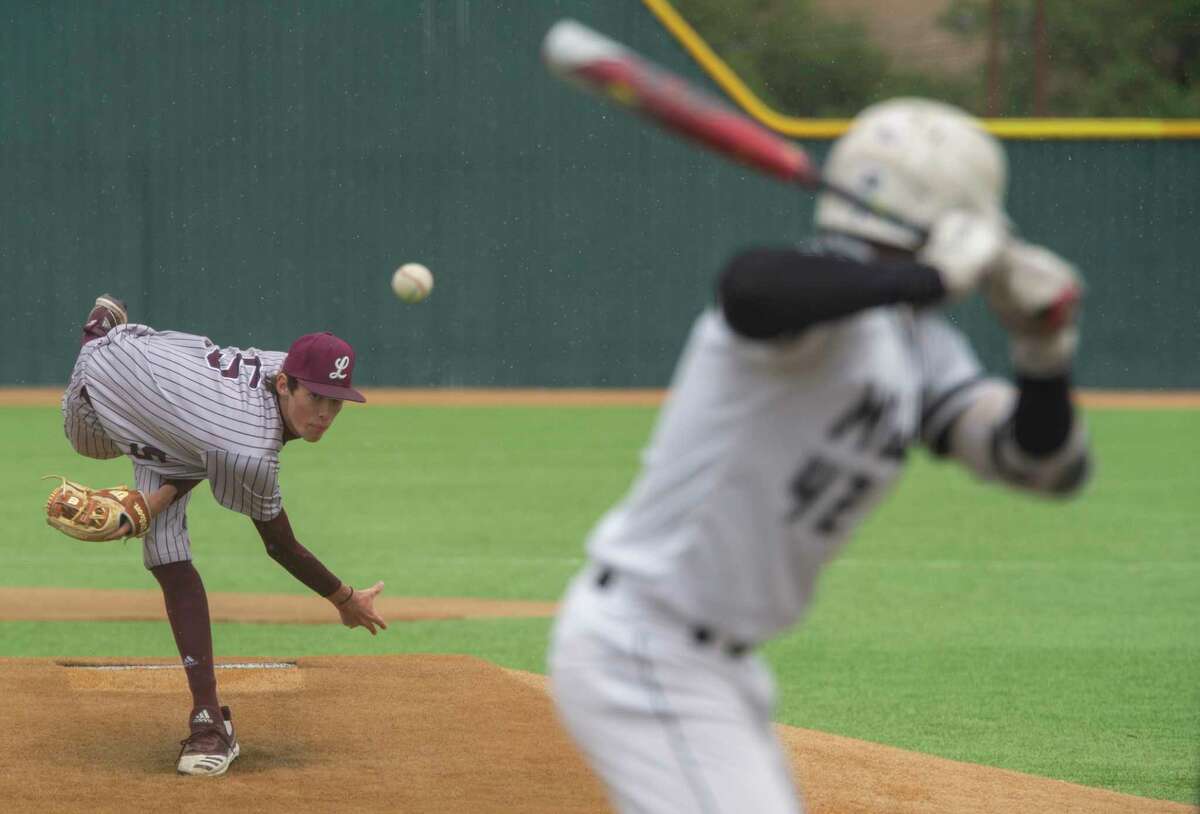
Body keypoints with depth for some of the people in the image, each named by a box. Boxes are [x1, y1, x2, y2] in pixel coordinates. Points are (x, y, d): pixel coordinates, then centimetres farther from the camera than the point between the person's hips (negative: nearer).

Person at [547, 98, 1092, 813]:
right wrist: (933, 276, -38)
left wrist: (1046, 352, -14)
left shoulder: (923, 347, 10)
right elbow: (751, 290, -46)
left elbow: (1050, 467, 4)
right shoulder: (826, 293, -20)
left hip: (724, 666, 11)